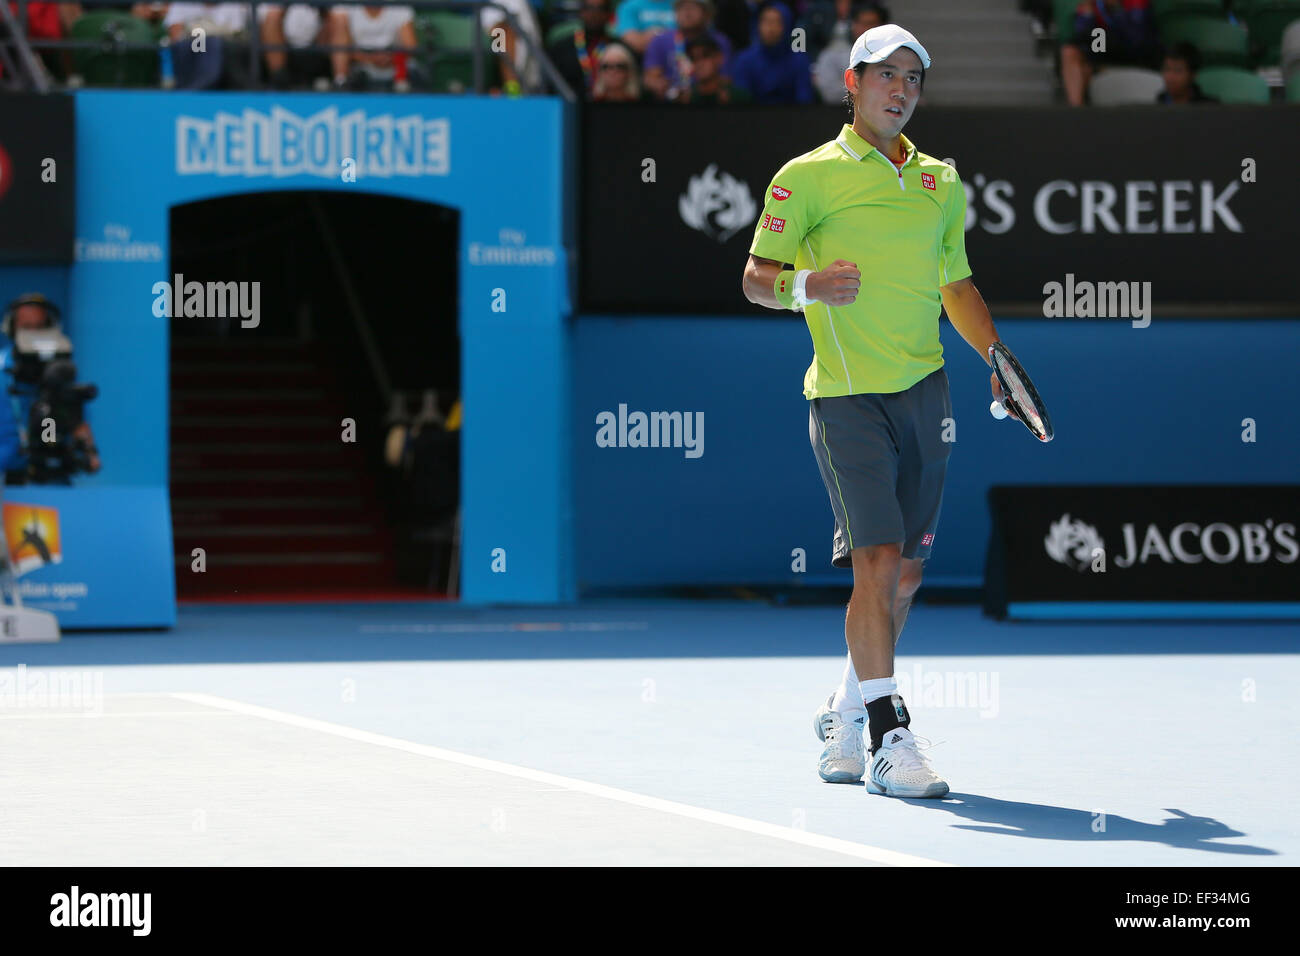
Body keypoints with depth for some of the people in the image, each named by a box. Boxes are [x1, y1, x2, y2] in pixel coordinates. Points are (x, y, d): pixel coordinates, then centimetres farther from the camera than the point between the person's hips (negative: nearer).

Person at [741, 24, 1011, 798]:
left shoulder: (942, 183, 16)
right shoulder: (809, 176, 0)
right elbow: (756, 277, -1)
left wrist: (997, 357, 13)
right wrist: (805, 285, -21)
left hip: (923, 388, 6)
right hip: (847, 393, -6)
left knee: (906, 572, 9)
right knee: (878, 561, -14)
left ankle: (845, 712, 27)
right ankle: (890, 737, -12)